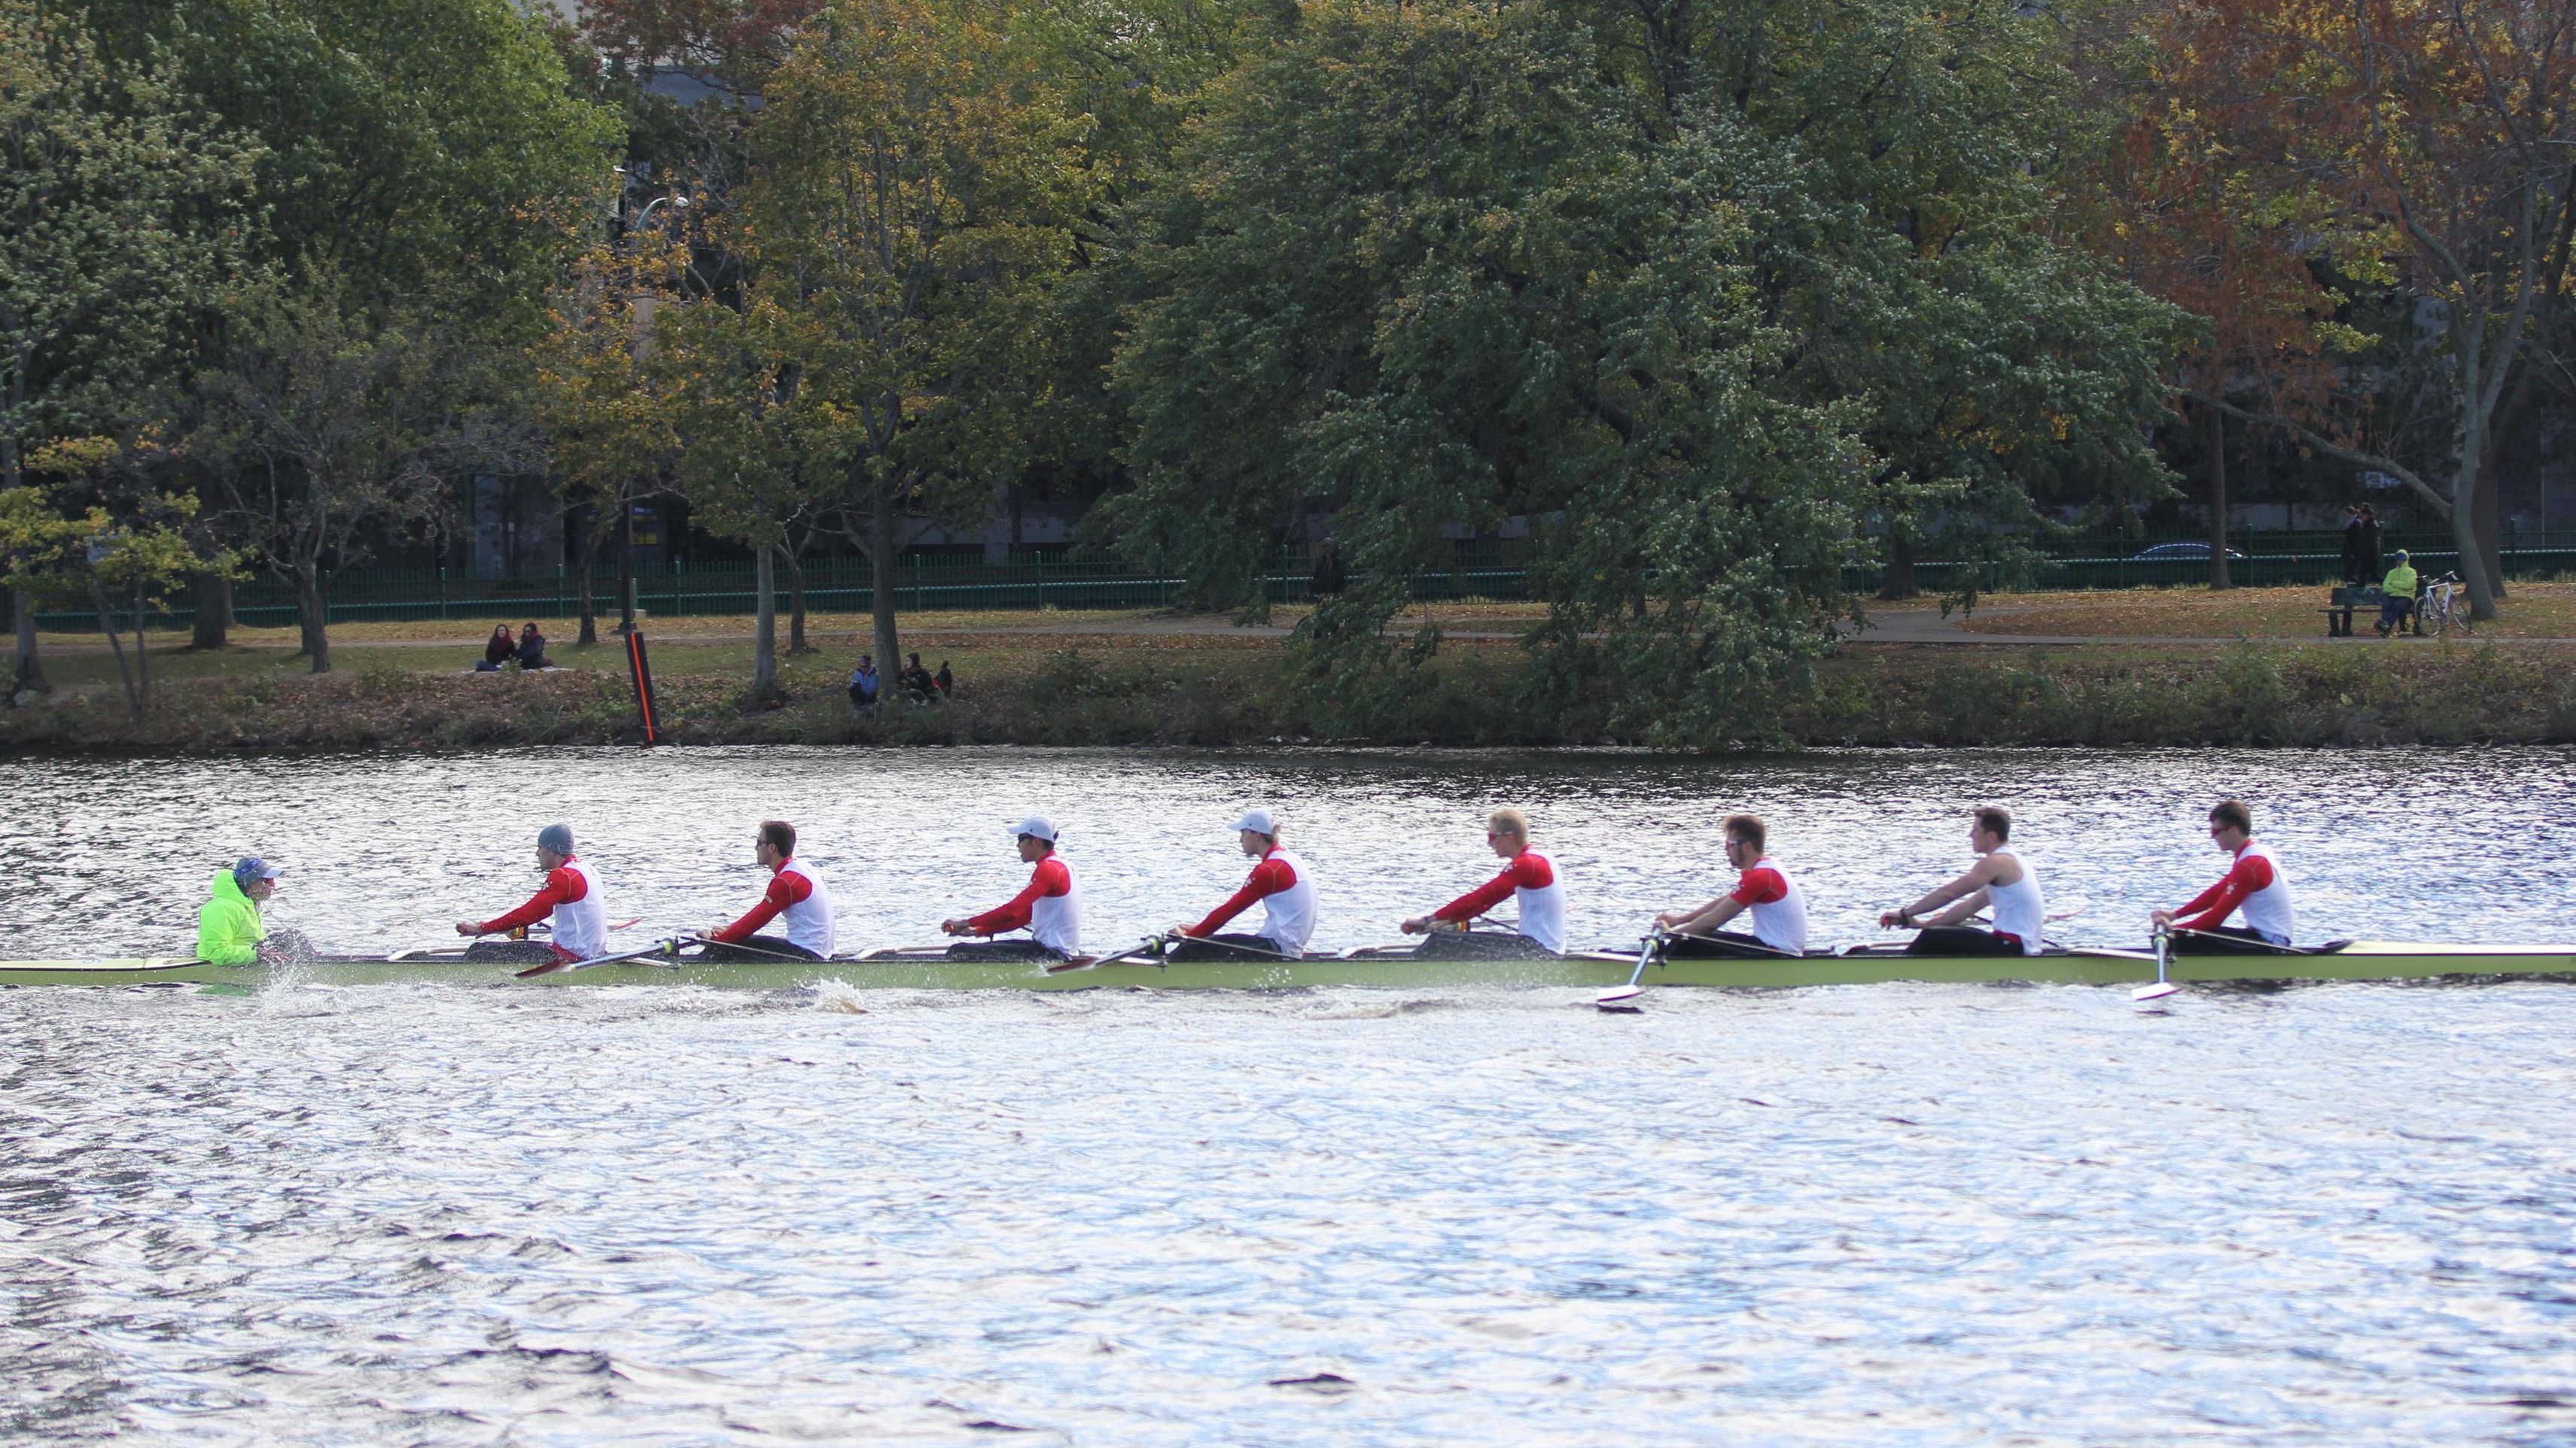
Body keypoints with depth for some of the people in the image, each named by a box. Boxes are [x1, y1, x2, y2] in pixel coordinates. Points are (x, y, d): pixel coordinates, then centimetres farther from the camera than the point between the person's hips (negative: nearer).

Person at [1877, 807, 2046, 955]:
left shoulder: (1995, 863, -13)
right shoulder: (2010, 861, 19)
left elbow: (1947, 893, -16)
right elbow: (1971, 906, 22)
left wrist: (1905, 914, -8)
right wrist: (1925, 925, 19)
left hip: (2012, 949, -10)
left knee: (1933, 938, -10)